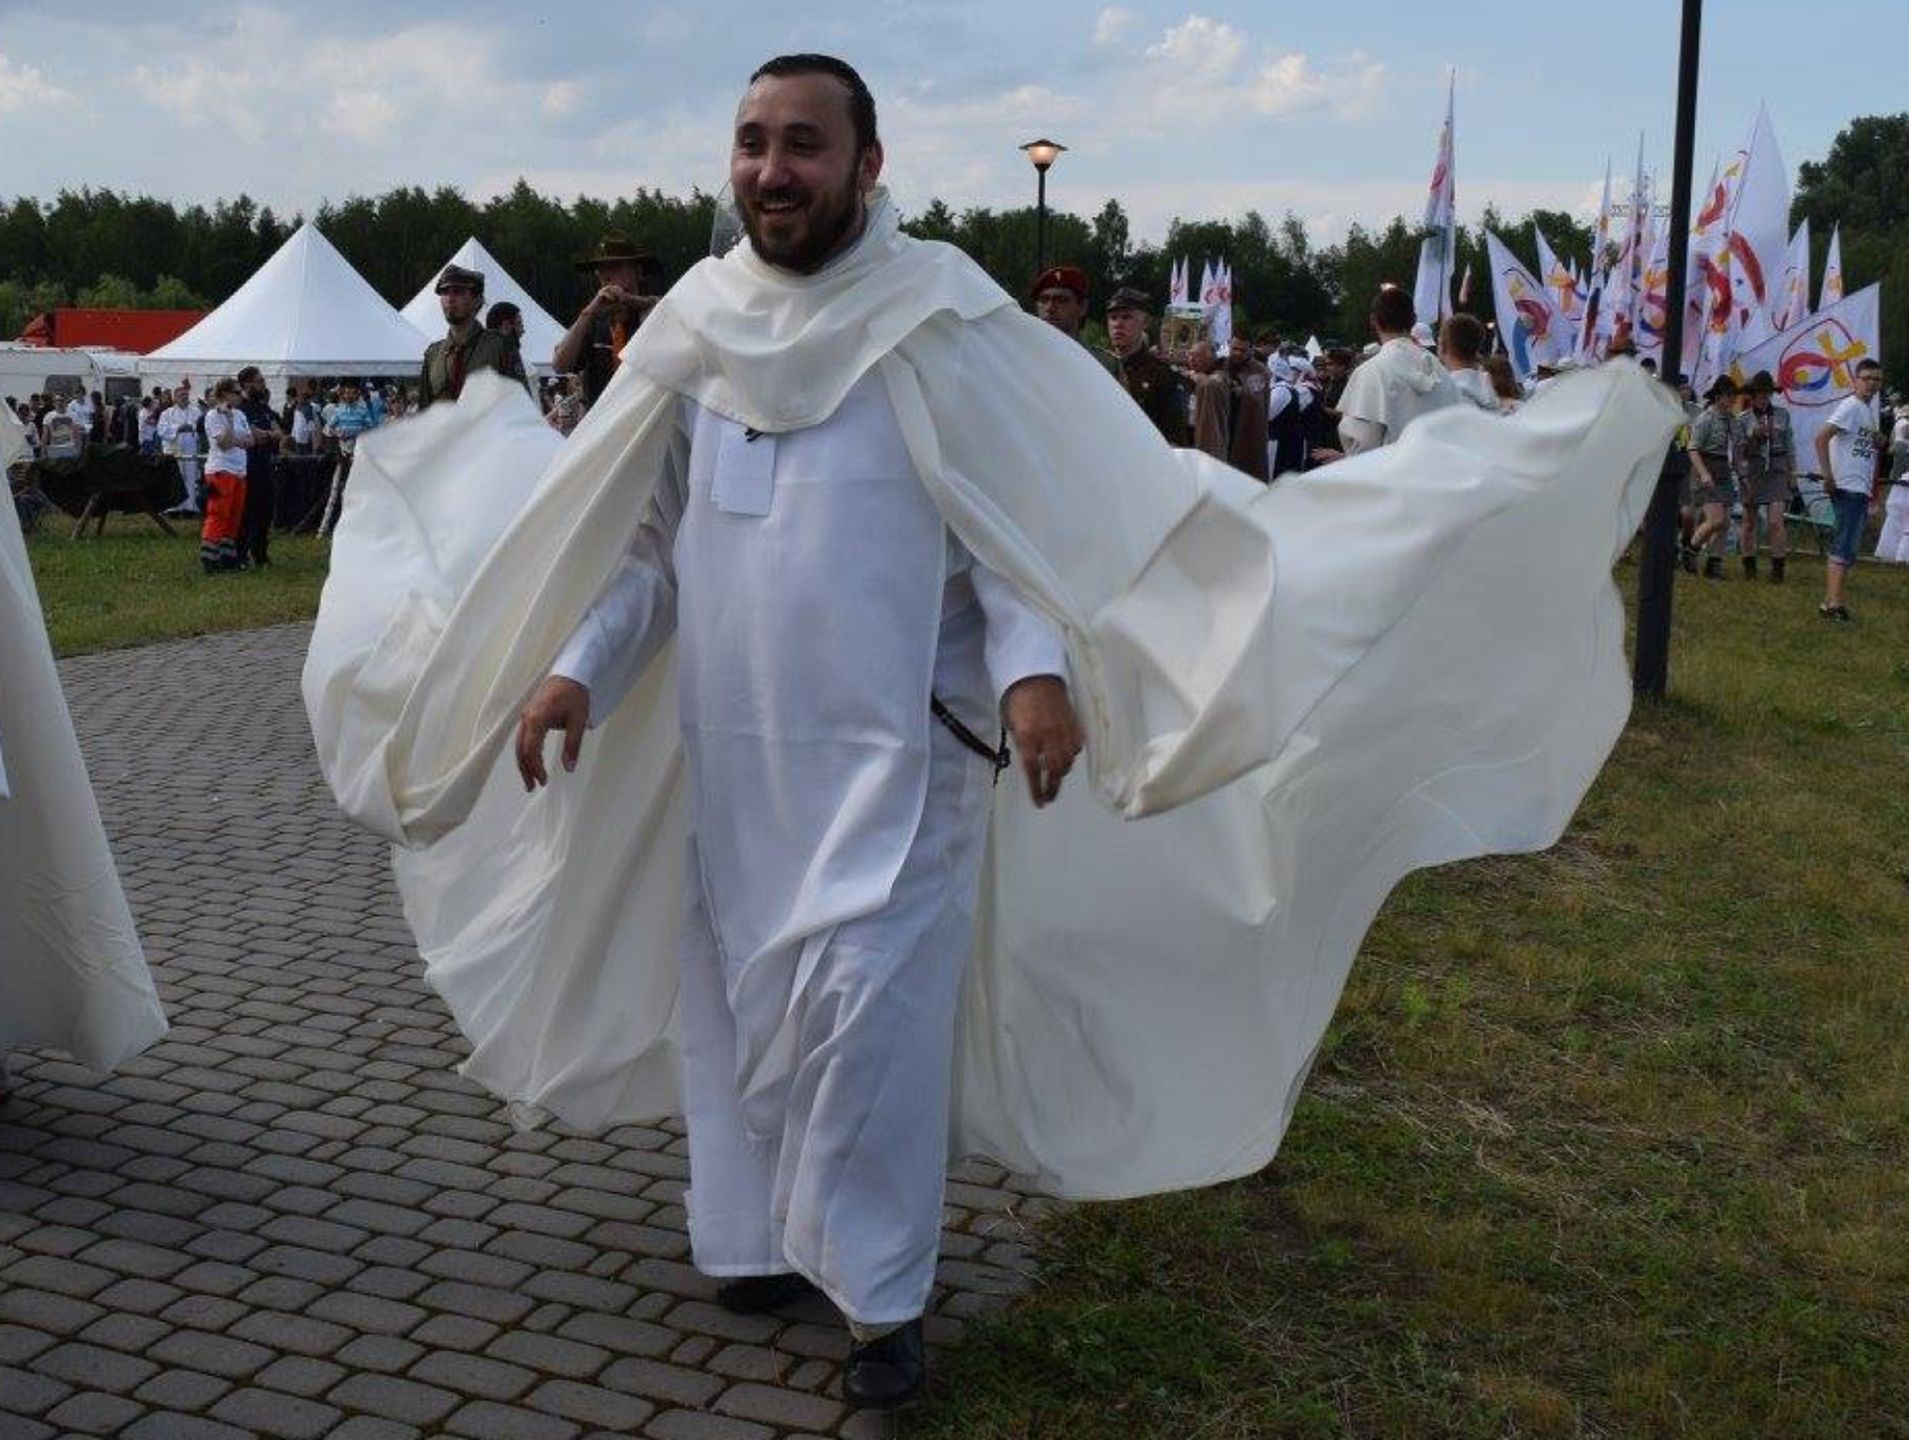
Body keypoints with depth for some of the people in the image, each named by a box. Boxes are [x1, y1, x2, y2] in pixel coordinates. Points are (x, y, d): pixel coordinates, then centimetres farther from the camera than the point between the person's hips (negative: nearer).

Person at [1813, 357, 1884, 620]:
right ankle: (1834, 603, -16)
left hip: (1862, 488, 9)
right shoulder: (1850, 406, -11)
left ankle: (1832, 601, 16)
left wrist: (1880, 440, 8)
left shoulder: (1873, 409, 17)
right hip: (1847, 487, -9)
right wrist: (1827, 475, -21)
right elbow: (1821, 437, -21)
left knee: (1846, 548, 11)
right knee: (1845, 547, -14)